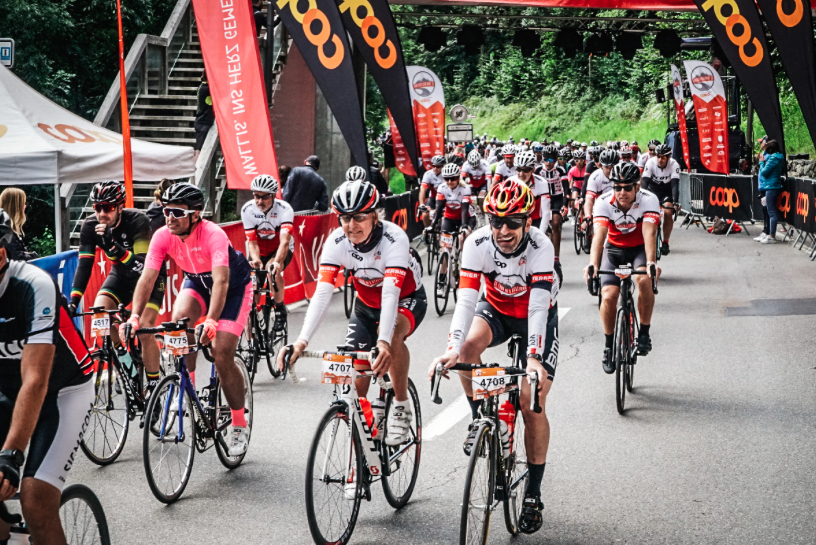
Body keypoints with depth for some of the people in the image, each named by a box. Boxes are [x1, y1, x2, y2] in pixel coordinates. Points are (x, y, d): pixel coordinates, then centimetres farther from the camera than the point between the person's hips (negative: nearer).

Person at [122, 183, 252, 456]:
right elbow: (147, 277, -28)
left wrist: (211, 321, -60)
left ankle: (239, 425, 2)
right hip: (196, 282, 4)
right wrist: (135, 316, -43)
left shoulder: (213, 235, -36)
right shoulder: (163, 236, -22)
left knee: (221, 354, -15)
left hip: (234, 286, -4)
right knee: (180, 320, -29)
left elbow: (221, 280, -47)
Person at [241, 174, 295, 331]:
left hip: (281, 251, -3)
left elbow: (285, 241, -40)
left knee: (272, 270, -35)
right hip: (260, 251, 3)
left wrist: (277, 262, -58)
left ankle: (280, 309, -14)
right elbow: (252, 241, -21)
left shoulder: (284, 209, -27)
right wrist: (255, 260, -43)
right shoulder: (247, 210, -19)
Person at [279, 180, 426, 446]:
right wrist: (301, 341, -45)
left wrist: (384, 342, -58)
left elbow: (391, 293, -44)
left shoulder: (393, 238, -33)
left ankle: (401, 405, -17)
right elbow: (322, 294, -31)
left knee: (391, 333, -36)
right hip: (366, 305, 4)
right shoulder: (336, 242, -23)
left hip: (407, 300, -4)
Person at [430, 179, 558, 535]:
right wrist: (453, 348, -47)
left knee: (533, 406, -9)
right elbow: (466, 299, -32)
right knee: (469, 344, -33)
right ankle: (478, 419, -8)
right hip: (496, 309, 2)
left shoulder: (540, 247, -31)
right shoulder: (478, 243, -26)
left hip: (537, 317, -2)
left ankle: (533, 494, 4)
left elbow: (538, 306, -38)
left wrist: (533, 357, -51)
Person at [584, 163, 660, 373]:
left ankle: (644, 333, -14)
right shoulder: (603, 202, -23)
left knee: (644, 280, -32)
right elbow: (599, 235, -35)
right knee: (608, 296, -18)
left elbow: (649, 234, -37)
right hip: (614, 249, 1)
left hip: (640, 249, -1)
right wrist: (592, 265, -52)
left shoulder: (649, 200, -25)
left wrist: (650, 263, -54)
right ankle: (609, 345, 5)